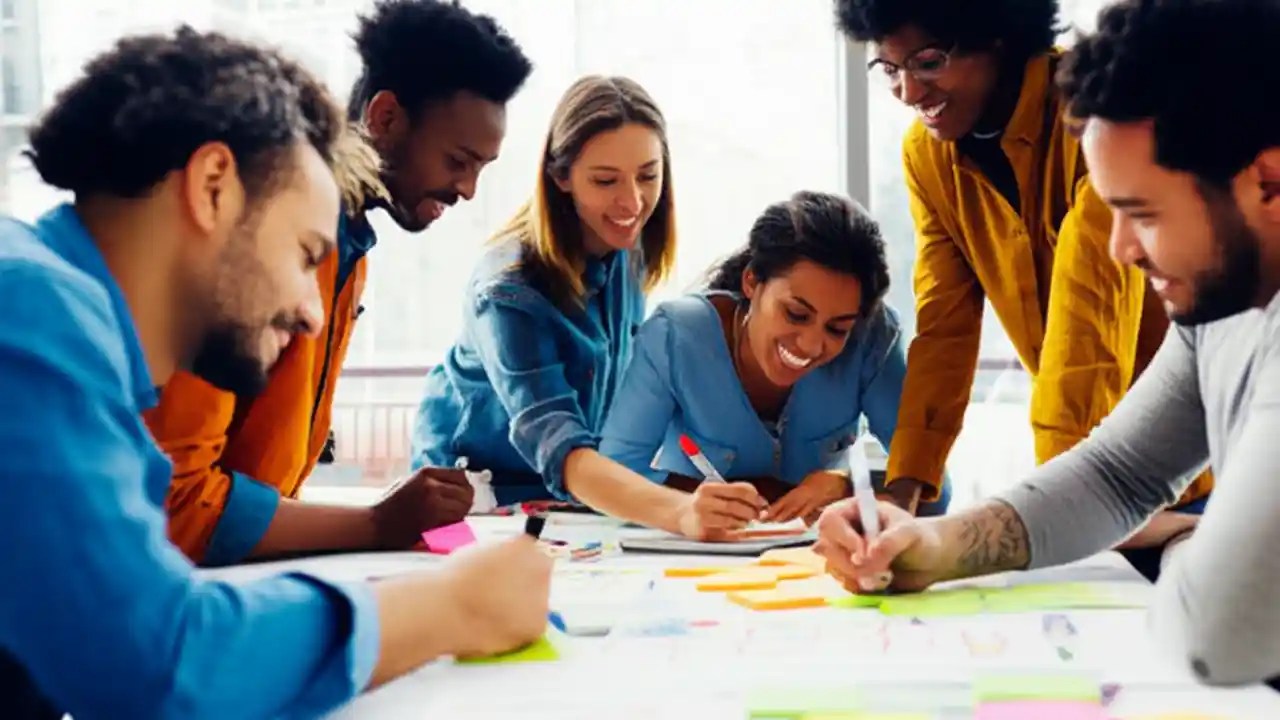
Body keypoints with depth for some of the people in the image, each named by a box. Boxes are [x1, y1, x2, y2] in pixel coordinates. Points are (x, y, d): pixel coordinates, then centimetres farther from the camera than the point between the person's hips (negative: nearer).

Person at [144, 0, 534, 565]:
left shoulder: (348, 249, 6)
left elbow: (278, 456, 10)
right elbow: (172, 492, -24)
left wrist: (397, 524, -3)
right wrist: (379, 526, -19)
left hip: (231, 556, 8)